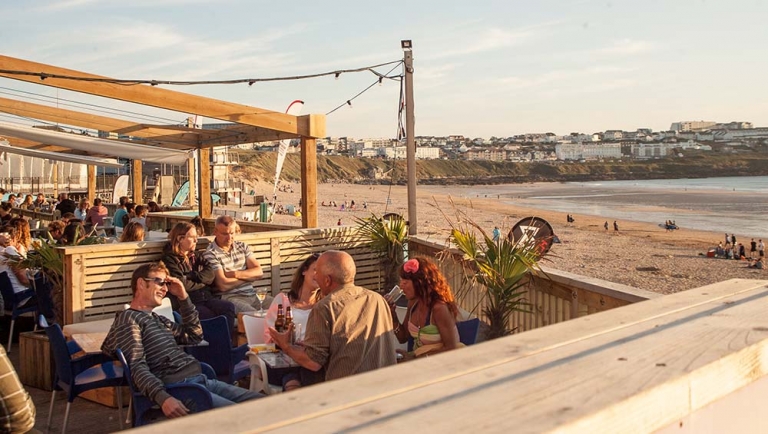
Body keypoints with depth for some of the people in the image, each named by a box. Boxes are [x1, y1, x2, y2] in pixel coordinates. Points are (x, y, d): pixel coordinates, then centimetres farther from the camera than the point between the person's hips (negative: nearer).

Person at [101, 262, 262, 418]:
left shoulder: (158, 319, 26)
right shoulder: (128, 318, -2)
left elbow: (194, 336, 26)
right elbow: (137, 366, -15)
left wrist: (183, 297, 18)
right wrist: (163, 398, -31)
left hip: (200, 379, 9)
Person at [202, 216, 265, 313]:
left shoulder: (242, 246, 14)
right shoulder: (211, 254, -5)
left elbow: (259, 272, 7)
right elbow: (223, 285, -14)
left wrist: (236, 274, -9)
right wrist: (248, 276, 1)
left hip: (252, 294, 6)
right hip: (230, 297, -6)